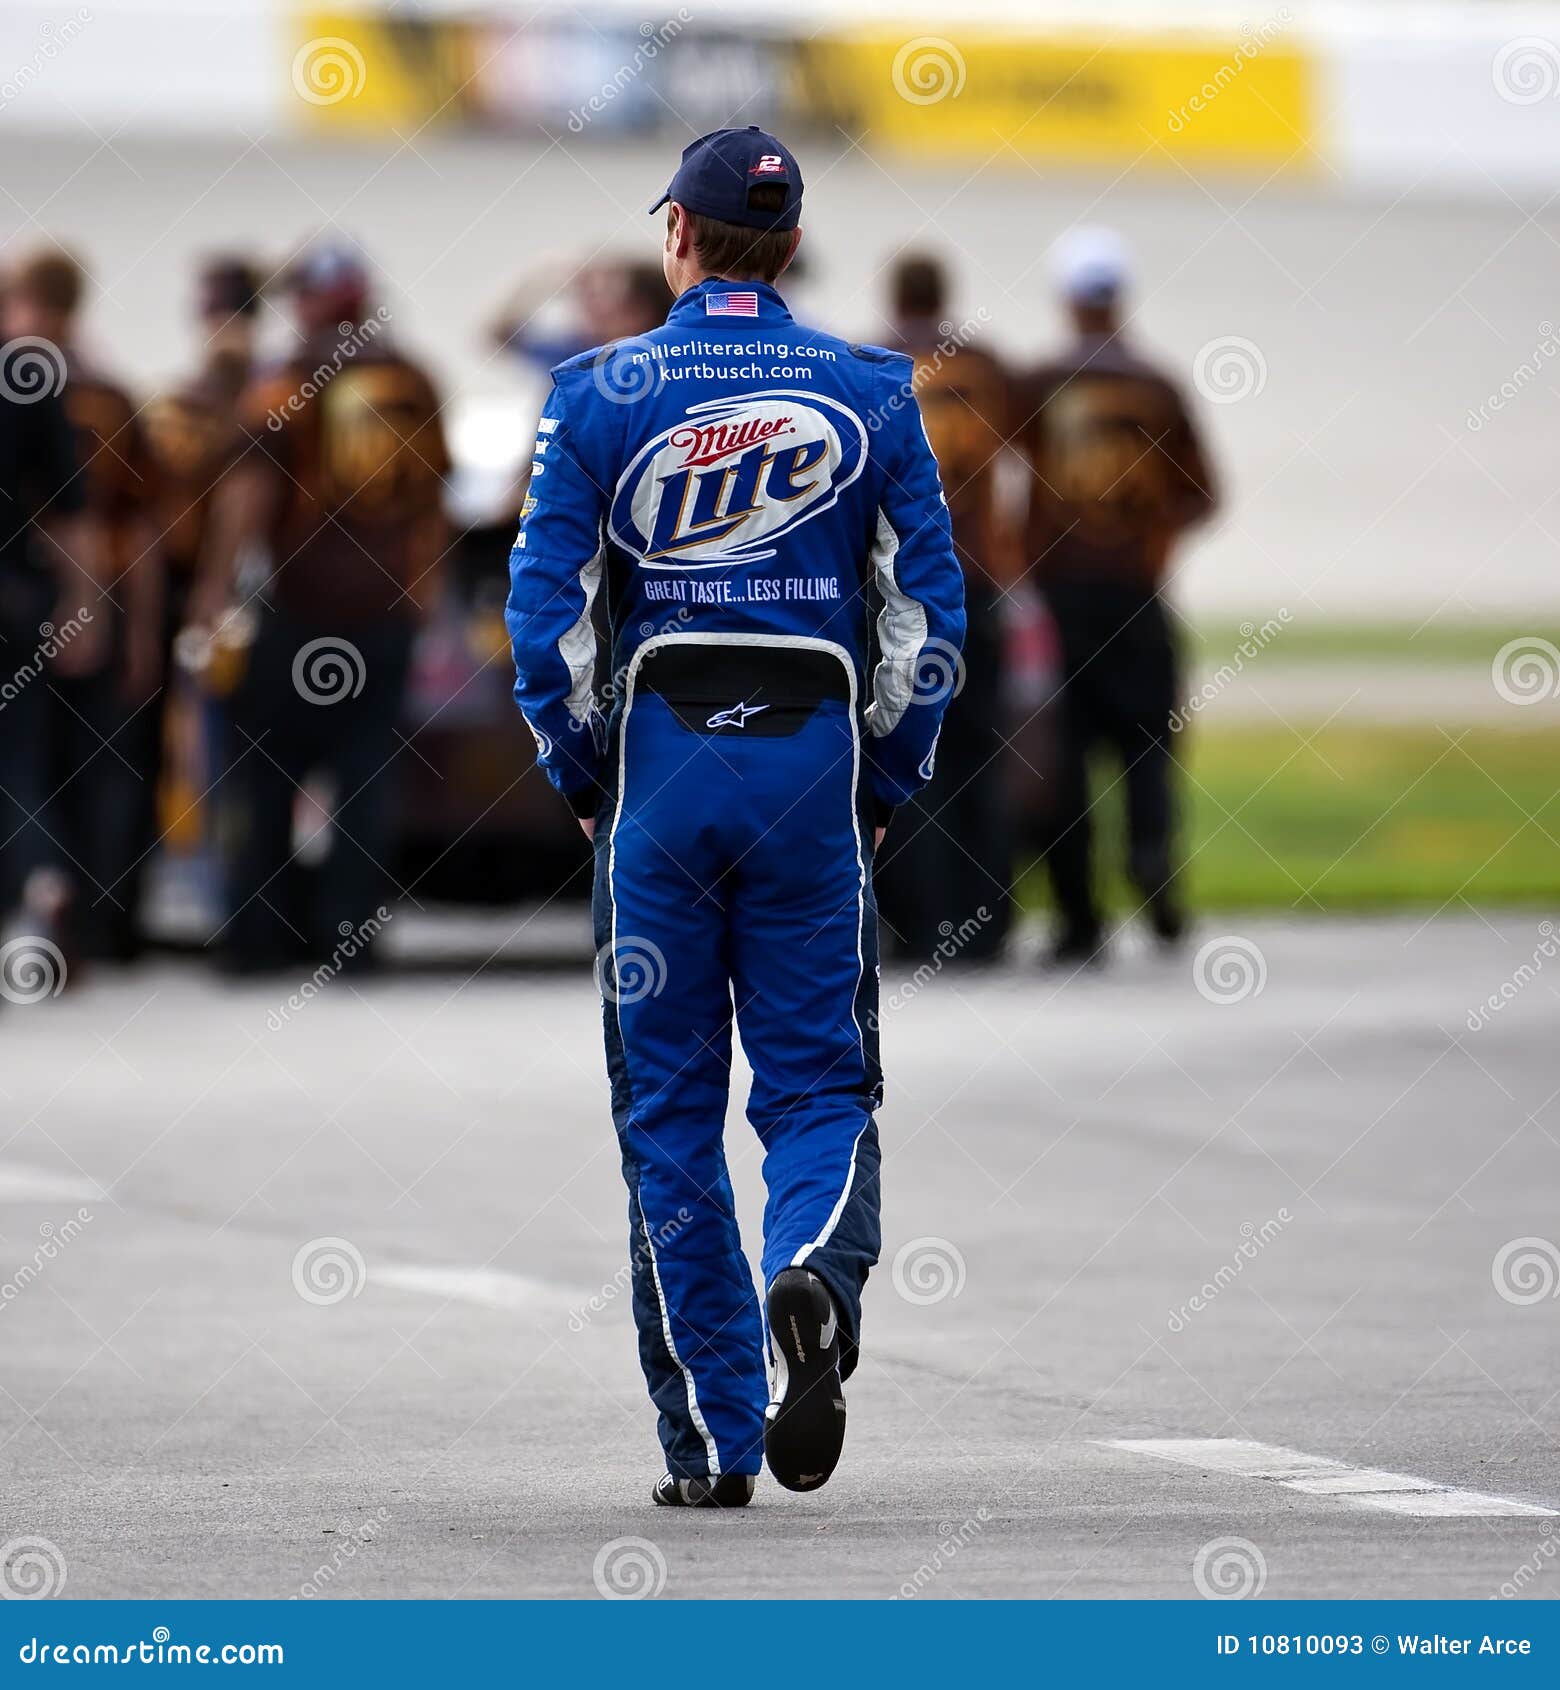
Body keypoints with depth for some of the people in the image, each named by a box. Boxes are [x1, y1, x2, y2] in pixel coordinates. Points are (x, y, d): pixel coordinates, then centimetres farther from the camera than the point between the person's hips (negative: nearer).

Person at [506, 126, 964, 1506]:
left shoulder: (603, 392, 1)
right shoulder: (869, 392, 4)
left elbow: (547, 604, -2)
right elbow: (927, 605, 3)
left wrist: (583, 783, 8)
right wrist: (887, 787, 11)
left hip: (660, 761, 0)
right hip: (814, 761, 0)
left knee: (669, 1105, 6)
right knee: (818, 1079, 7)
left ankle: (714, 1439, 5)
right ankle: (816, 1275, -26)